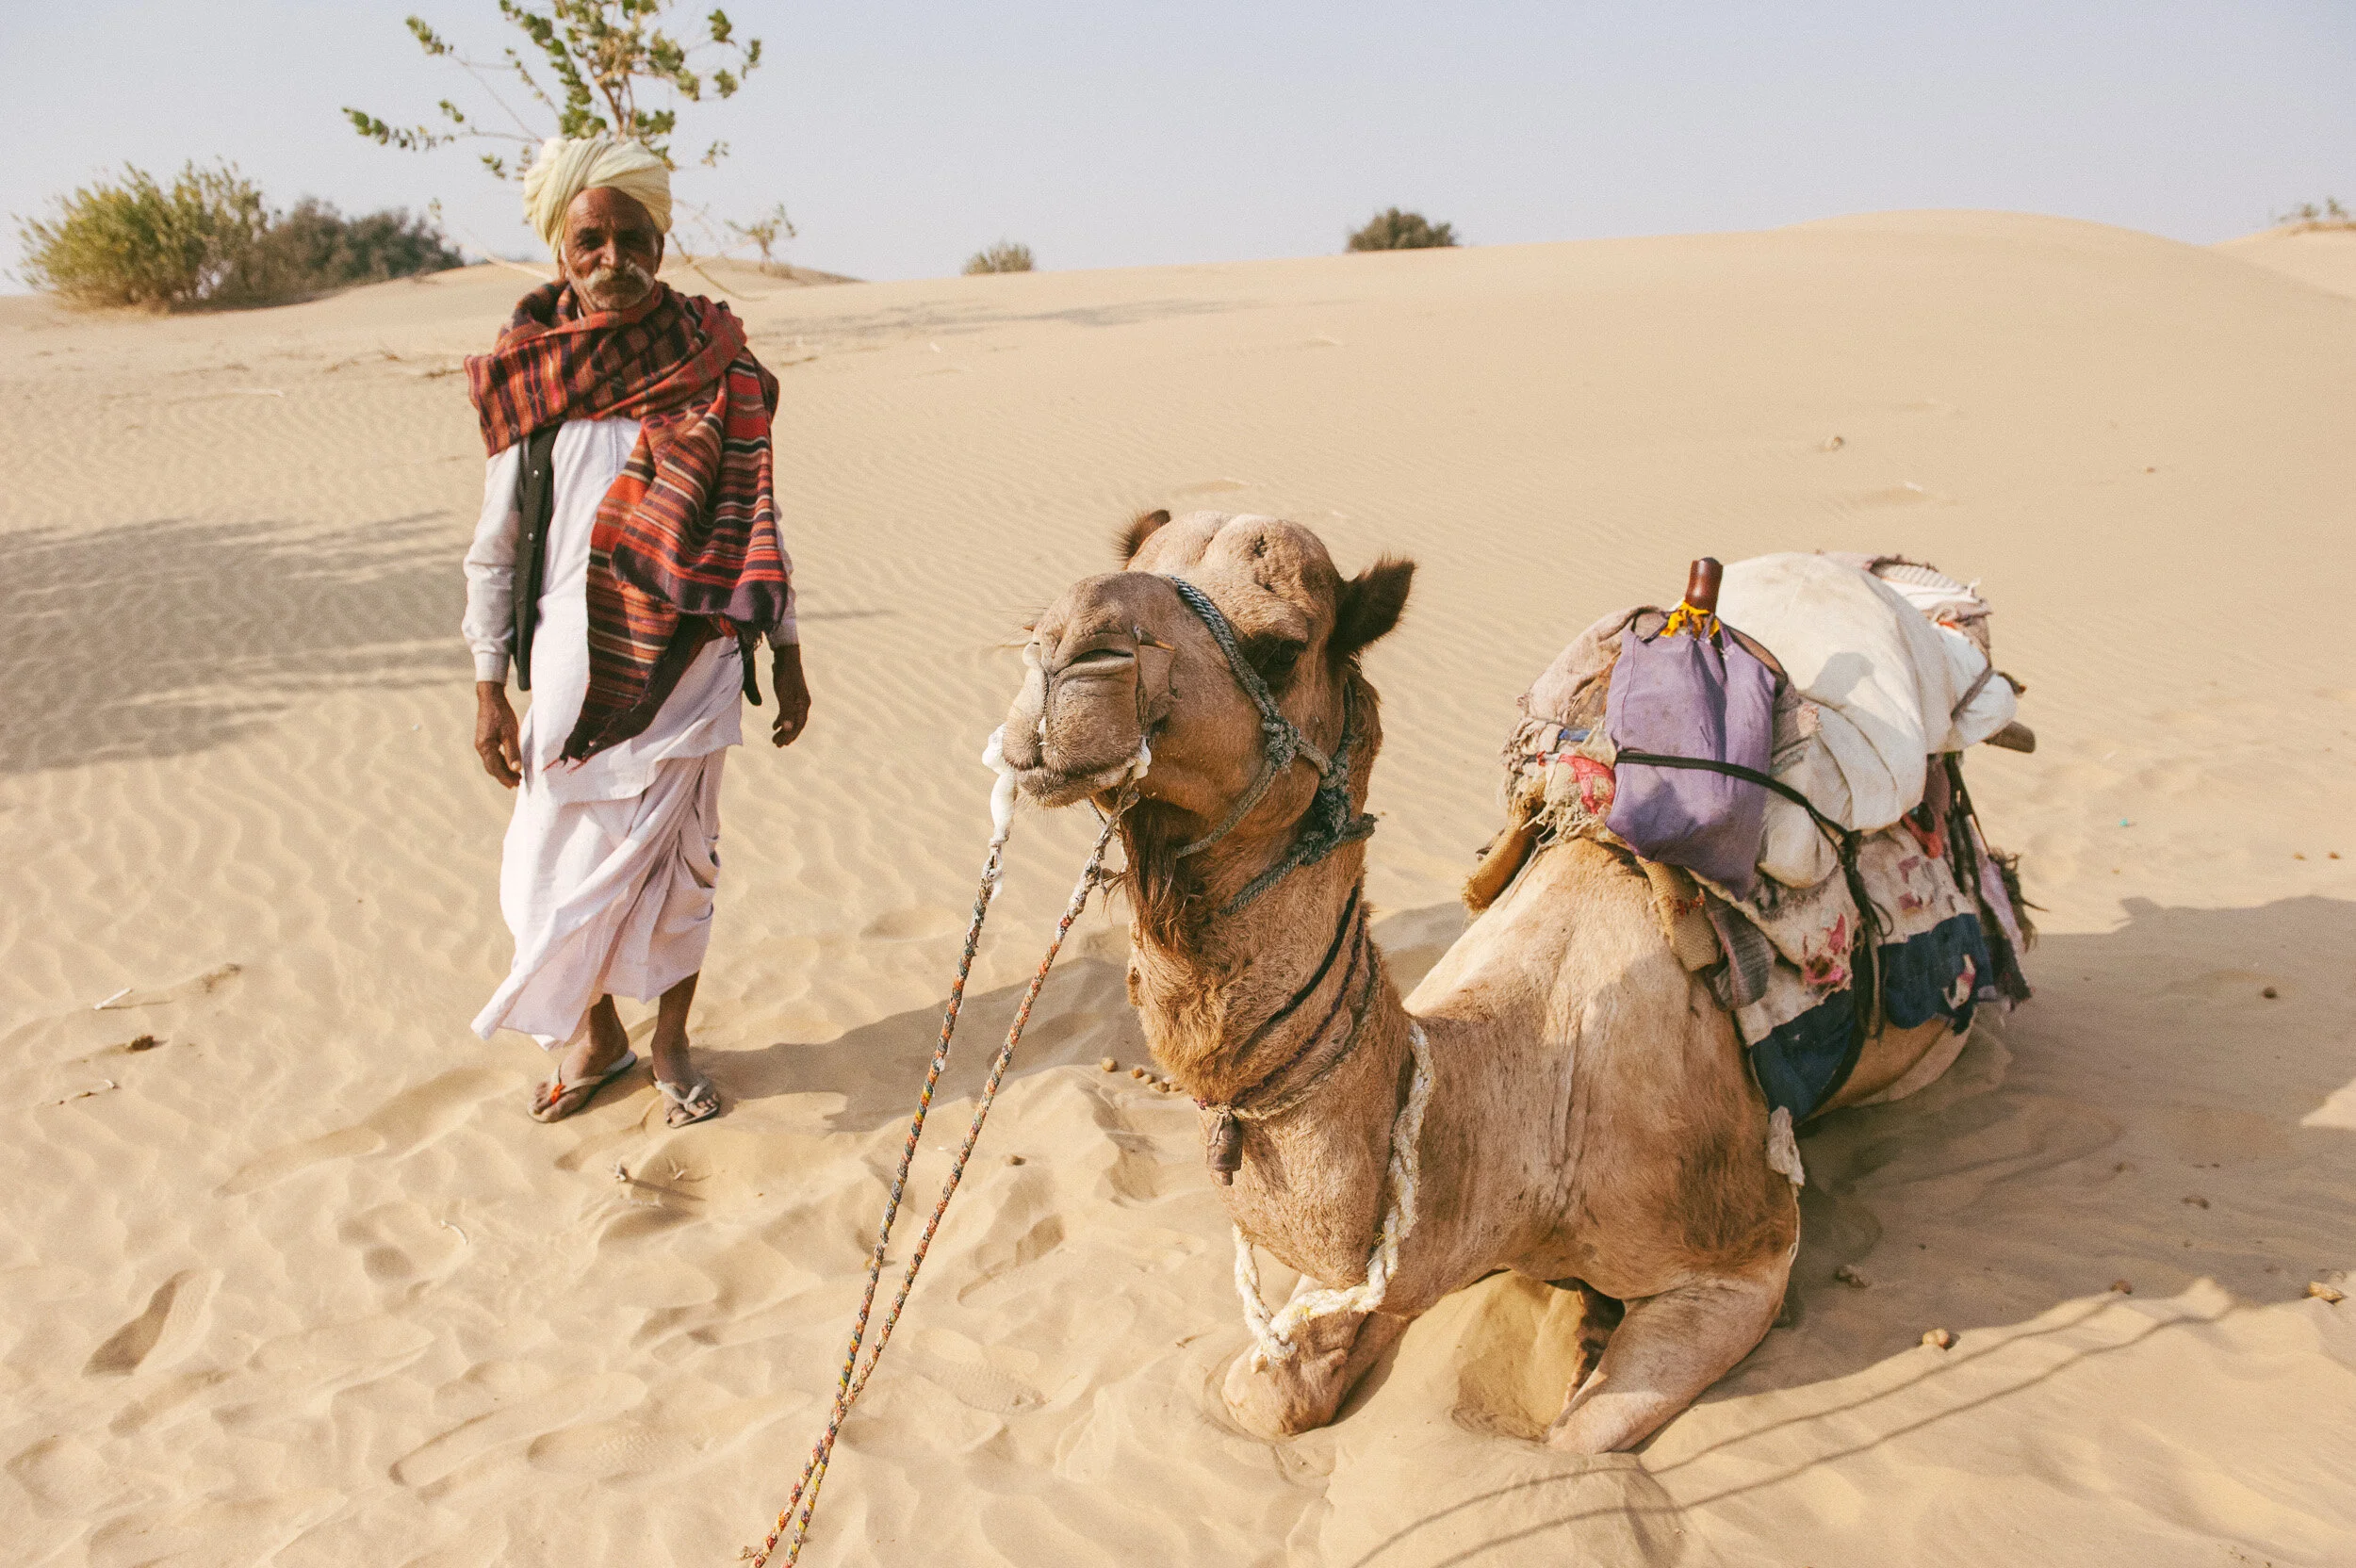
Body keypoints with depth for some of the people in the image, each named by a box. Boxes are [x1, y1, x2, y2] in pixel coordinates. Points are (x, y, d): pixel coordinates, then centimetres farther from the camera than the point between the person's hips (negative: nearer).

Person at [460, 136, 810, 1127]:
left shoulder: (715, 364, -1)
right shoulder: (525, 378, -1)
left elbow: (756, 520, 4)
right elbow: (495, 548, 3)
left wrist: (787, 658, 5)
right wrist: (488, 691, 0)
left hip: (688, 661, 0)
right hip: (572, 663, 1)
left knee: (675, 849, 7)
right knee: (561, 853, 6)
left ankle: (670, 1043, 26)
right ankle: (592, 1033, 30)